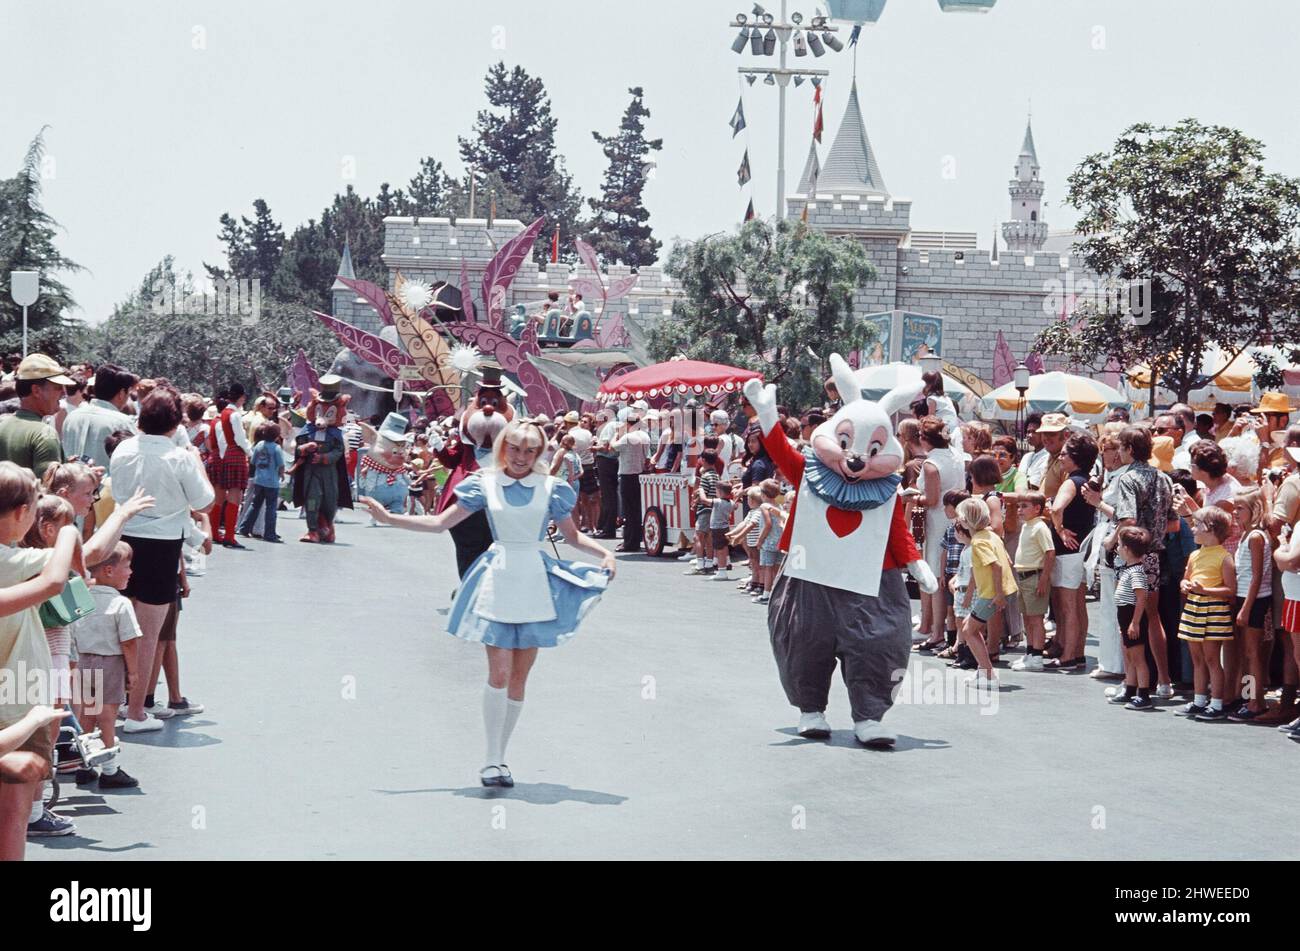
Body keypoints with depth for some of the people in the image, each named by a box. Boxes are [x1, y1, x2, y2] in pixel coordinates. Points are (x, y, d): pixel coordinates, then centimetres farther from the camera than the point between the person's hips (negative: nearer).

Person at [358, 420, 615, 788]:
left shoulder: (550, 488, 4)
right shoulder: (485, 484, 3)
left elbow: (573, 536, 12)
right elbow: (440, 522, 7)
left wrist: (605, 553, -5)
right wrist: (388, 517, 4)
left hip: (535, 582, 1)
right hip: (498, 580, -1)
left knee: (519, 677, 4)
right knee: (499, 673, -10)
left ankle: (499, 758, 12)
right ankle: (492, 759, -4)